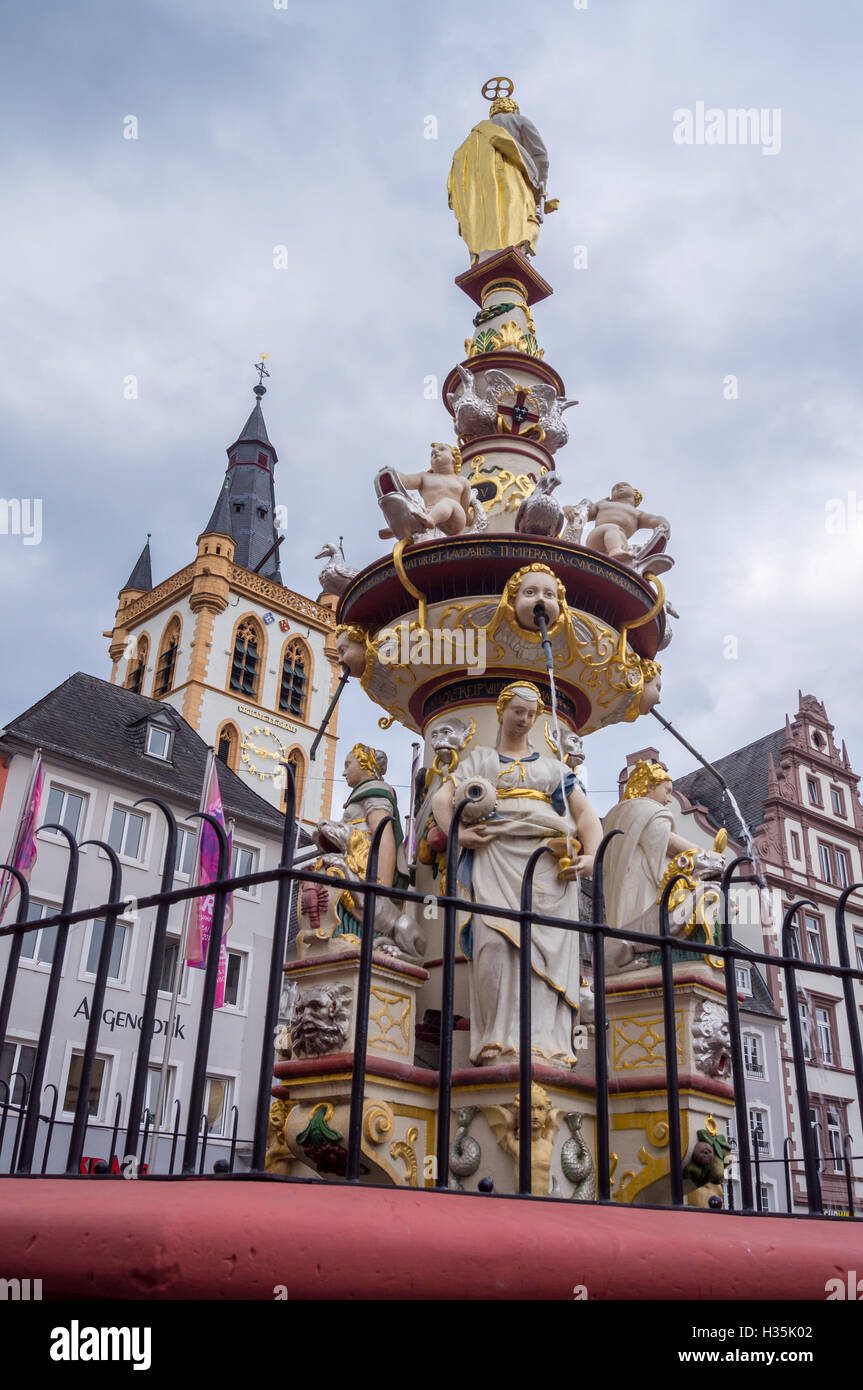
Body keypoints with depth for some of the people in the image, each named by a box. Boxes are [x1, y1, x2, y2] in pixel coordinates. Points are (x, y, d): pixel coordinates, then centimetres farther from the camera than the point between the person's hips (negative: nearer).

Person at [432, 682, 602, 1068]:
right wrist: (456, 833, -9)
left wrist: (591, 856, -1)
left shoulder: (552, 766, 28)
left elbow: (586, 813, 19)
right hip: (496, 852, -1)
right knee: (495, 941, -21)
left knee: (546, 945, -14)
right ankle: (497, 1042, -22)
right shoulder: (480, 759, 25)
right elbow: (442, 797, 12)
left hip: (550, 860, 2)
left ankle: (544, 1044, -19)